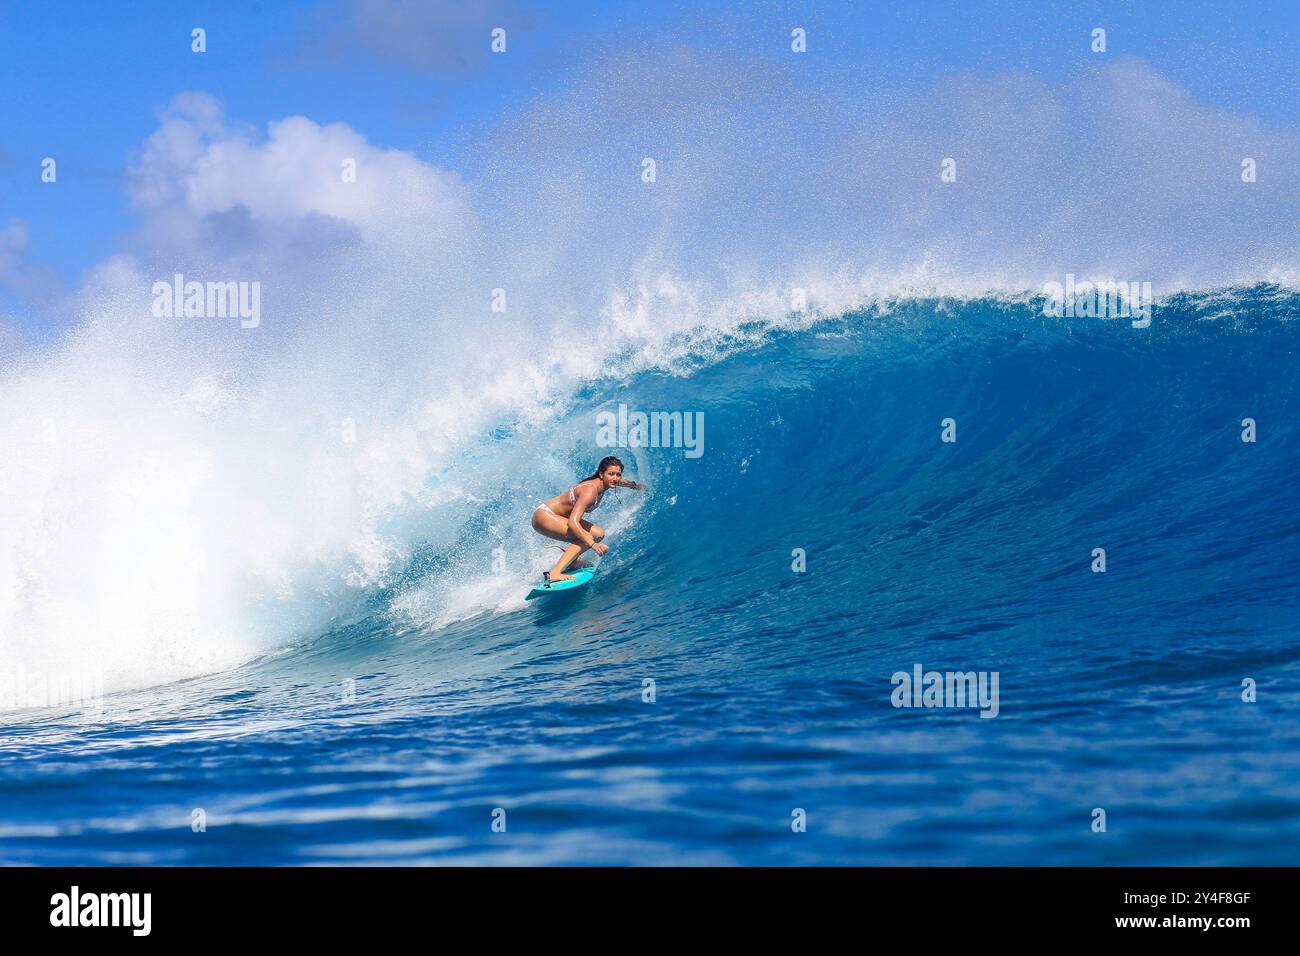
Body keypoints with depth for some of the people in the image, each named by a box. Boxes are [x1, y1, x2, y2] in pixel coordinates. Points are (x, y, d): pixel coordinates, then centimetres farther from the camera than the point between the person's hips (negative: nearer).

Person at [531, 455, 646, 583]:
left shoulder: (602, 482, -2)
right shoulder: (590, 491, -30)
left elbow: (619, 481, 26)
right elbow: (573, 522, -38)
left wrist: (635, 486, 44)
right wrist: (592, 544, -45)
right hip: (544, 516, -10)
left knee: (598, 534, 8)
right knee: (587, 538, -25)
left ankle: (569, 562, 16)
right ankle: (554, 573, -33)